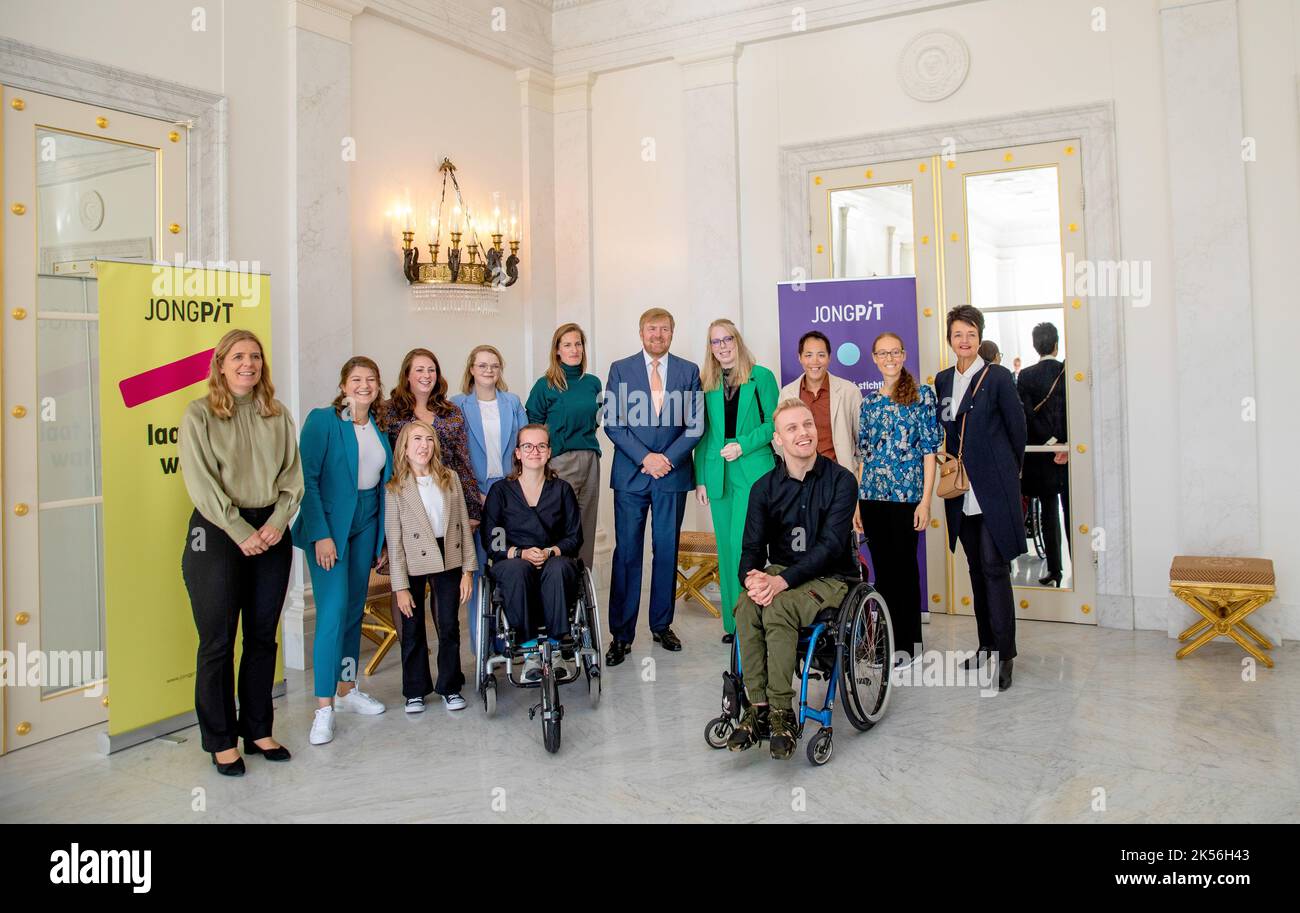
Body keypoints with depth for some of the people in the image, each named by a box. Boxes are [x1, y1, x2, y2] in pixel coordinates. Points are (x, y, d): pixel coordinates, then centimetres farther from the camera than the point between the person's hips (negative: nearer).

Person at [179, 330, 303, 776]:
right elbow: (201, 482, -10)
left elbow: (293, 475, 6)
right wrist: (241, 531, -15)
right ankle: (221, 740, 15)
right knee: (218, 642, 2)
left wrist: (277, 522, -10)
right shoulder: (199, 414, -2)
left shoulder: (278, 415, 9)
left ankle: (258, 731, 23)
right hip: (218, 533, -4)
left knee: (263, 637, 10)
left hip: (271, 532, 4)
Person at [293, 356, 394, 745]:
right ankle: (324, 707, -5)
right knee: (333, 611, -12)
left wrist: (383, 536, 11)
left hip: (367, 523, 6)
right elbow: (307, 479, -13)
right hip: (330, 523, -6)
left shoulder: (380, 426, 9)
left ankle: (346, 688, 25)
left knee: (355, 608, 11)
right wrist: (321, 534, -18)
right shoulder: (322, 420, -8)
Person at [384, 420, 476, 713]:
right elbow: (394, 541, -8)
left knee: (450, 628, 9)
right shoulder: (395, 489, -8)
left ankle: (450, 688, 24)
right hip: (413, 566, -2)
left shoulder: (450, 479, 0)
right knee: (413, 632, 10)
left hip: (448, 563, 2)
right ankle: (415, 691, 25)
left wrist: (467, 569, -2)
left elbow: (463, 525, 2)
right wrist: (400, 586, -10)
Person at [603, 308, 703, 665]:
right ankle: (621, 634, 5)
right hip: (631, 474, -1)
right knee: (627, 553, -1)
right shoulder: (621, 369, 4)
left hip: (672, 474, 1)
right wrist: (645, 457, -12)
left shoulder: (688, 371, 7)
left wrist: (668, 458, -10)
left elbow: (696, 424, 3)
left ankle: (662, 626, 20)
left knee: (667, 552, 8)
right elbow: (613, 423, -2)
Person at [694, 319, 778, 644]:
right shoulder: (707, 383, 12)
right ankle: (733, 622, 16)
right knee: (726, 549, 7)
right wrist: (700, 478, 7)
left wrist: (743, 445, -13)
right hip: (718, 475, 4)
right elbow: (703, 433, 12)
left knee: (742, 544, -12)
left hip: (753, 472, -4)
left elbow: (774, 422, -1)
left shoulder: (761, 377, 1)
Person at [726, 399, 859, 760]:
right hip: (779, 572, 4)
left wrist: (783, 580, -27)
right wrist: (752, 578, -23)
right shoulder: (765, 487, 6)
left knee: (778, 607, -33)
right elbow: (753, 546, 1)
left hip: (829, 578, -3)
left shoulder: (840, 480, -6)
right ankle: (758, 706, -22)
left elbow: (831, 544, -16)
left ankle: (781, 712, -24)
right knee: (747, 605, -29)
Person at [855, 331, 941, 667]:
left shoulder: (923, 396, -1)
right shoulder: (869, 401, 11)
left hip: (907, 494, -4)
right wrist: (856, 502, 8)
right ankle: (887, 639, 20)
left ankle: (909, 643, 16)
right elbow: (864, 454, 12)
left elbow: (929, 451, -5)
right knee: (882, 567, 9)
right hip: (872, 496, 4)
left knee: (904, 566, 3)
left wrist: (925, 501, -11)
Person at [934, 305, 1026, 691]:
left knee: (994, 568, -7)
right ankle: (986, 645, 22)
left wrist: (1007, 471, 7)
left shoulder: (998, 377, -5)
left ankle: (1004, 655, -1)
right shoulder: (943, 380, 10)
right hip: (961, 489, 5)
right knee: (977, 569, 12)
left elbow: (1017, 428, 0)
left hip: (994, 487, -5)